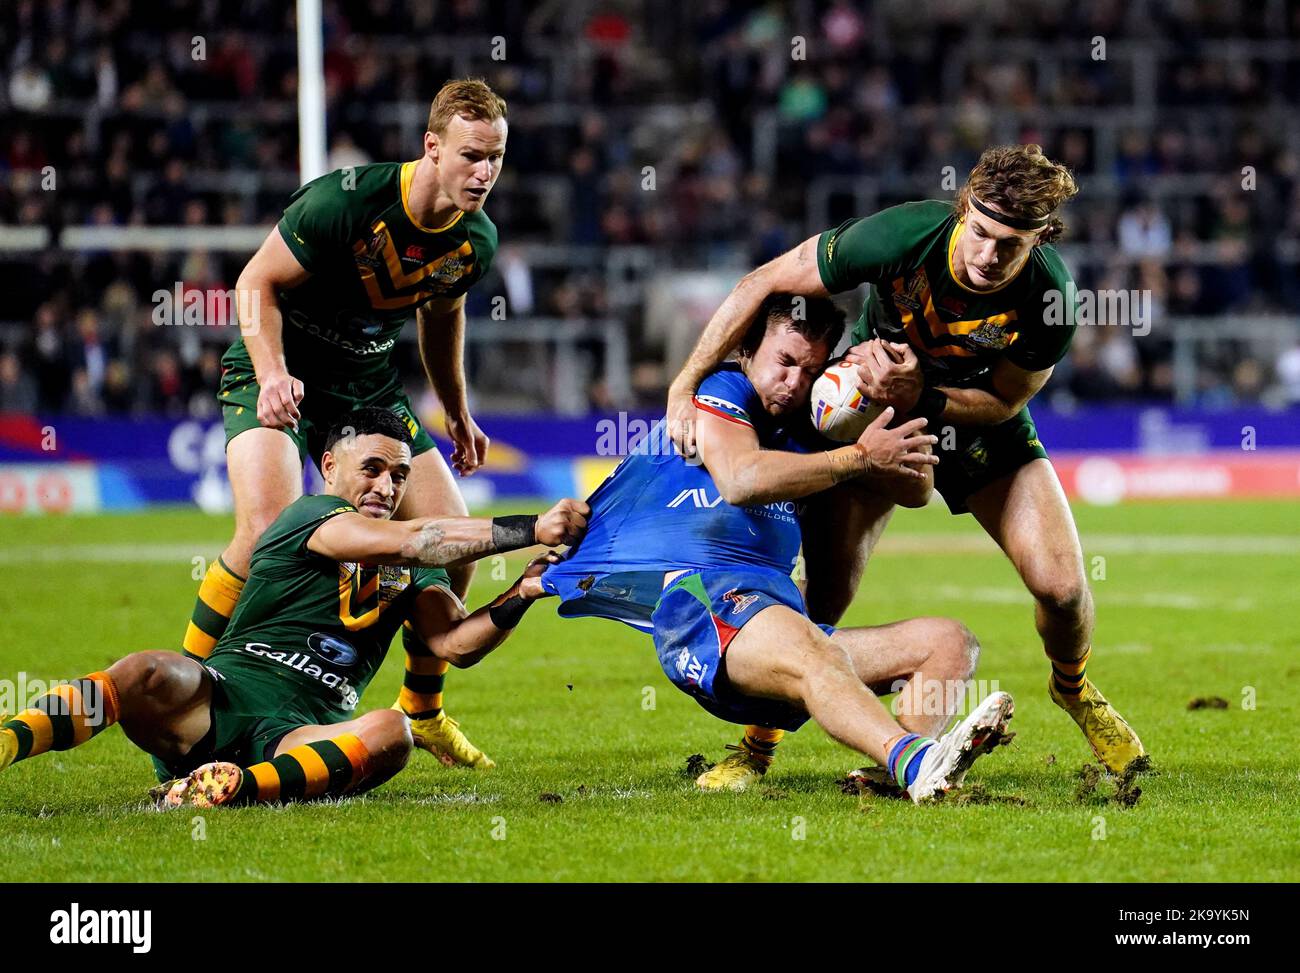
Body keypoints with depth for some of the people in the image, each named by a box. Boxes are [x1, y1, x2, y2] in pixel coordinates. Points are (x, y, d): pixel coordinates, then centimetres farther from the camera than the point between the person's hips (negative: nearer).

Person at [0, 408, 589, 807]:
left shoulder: (409, 574, 24)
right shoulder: (308, 517, 3)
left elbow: (455, 643, 8)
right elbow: (409, 541, -12)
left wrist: (517, 599, -11)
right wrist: (533, 531, -14)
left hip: (300, 738, 4)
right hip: (222, 696, -4)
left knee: (391, 732, -32)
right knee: (146, 675, -38)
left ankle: (235, 787, -47)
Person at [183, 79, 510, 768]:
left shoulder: (476, 241, -5)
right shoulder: (344, 200, -25)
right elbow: (258, 283, -15)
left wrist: (457, 415, 26)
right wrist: (273, 373, -30)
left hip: (369, 385, 6)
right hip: (278, 376, -6)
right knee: (270, 531, -28)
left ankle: (424, 711, 18)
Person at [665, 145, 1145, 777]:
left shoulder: (1051, 298, -30)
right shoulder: (900, 236, -34)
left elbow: (1005, 401, -15)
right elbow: (764, 284, -23)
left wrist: (920, 393, -35)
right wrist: (685, 387, -24)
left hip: (979, 419, 1)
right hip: (872, 408, -1)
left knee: (1061, 586, -10)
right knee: (827, 591, -14)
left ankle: (1074, 690, 25)